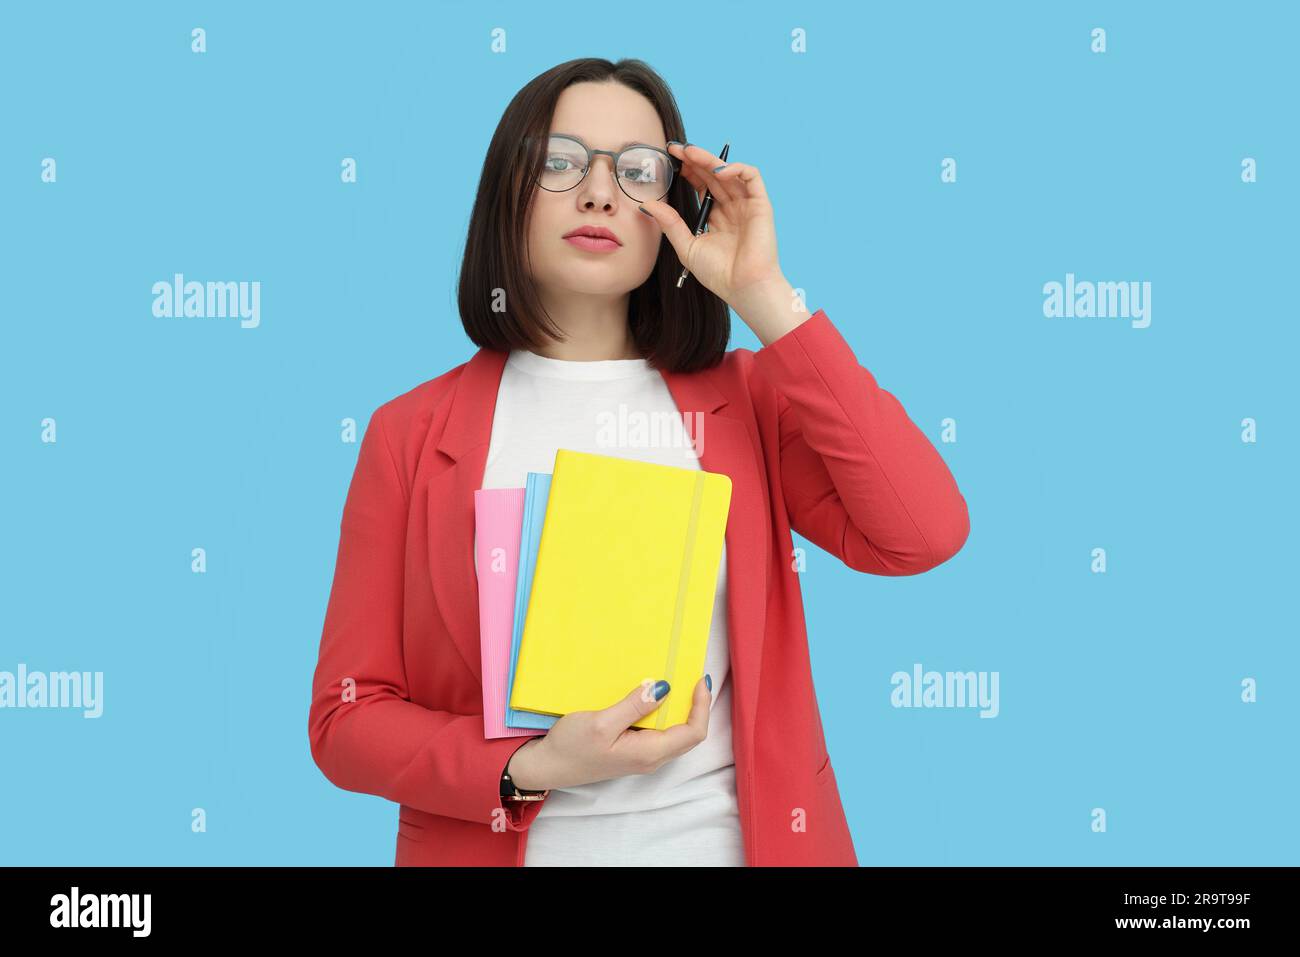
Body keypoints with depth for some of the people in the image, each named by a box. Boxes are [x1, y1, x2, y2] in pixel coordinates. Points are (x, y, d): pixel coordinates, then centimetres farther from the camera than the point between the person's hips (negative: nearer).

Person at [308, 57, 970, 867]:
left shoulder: (743, 400, 1)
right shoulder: (412, 434, -3)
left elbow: (924, 535, -15)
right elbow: (348, 718, -2)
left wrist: (762, 295, -13)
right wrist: (531, 769, -20)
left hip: (729, 838, 1)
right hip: (502, 845, -1)